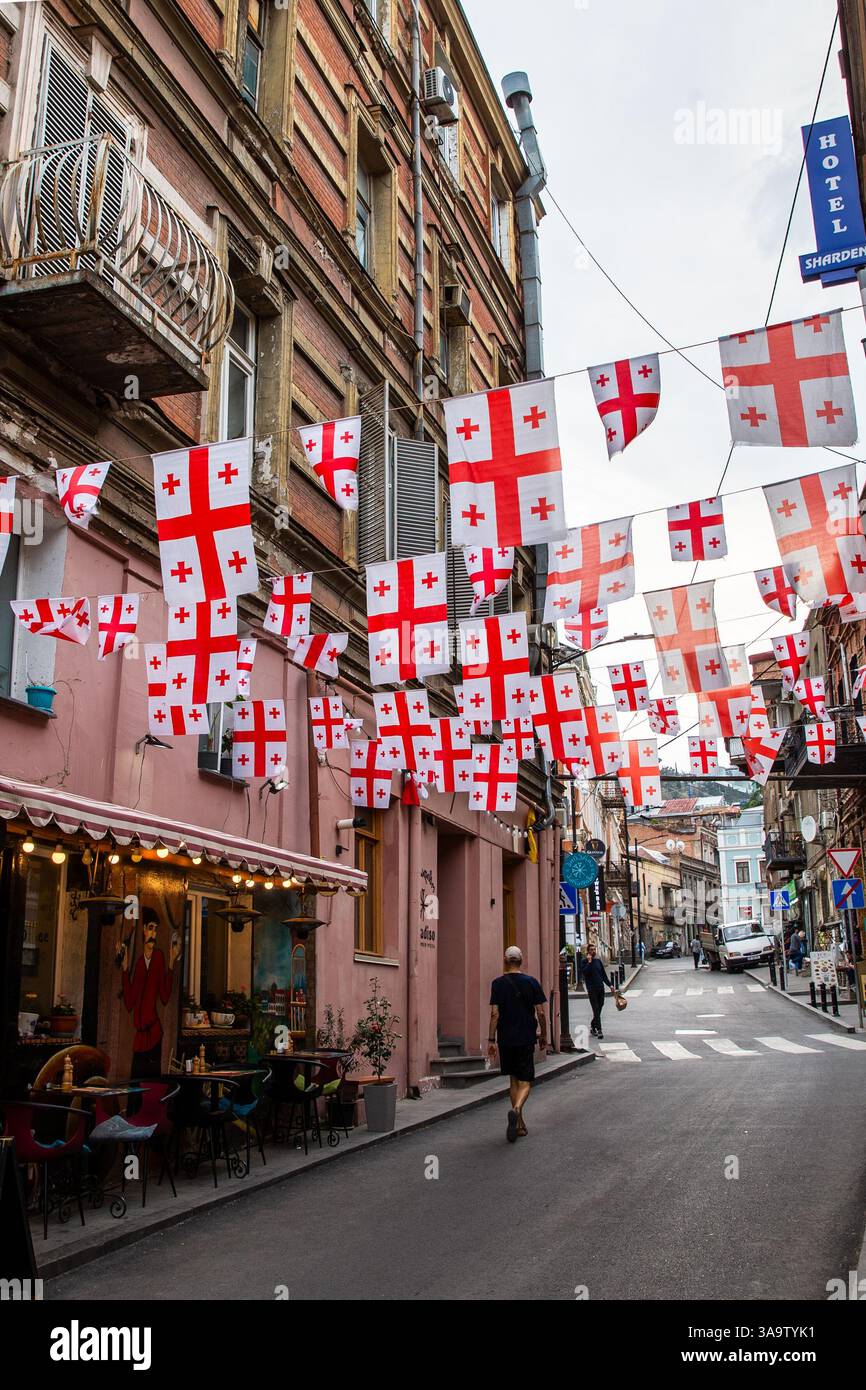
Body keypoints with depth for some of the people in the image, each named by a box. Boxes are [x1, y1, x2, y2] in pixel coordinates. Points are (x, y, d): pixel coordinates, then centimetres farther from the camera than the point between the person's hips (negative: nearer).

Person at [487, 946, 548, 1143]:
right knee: (525, 1082, 2)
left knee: (513, 1080, 14)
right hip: (526, 1038, -1)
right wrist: (543, 1035, 12)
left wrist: (491, 1040, -1)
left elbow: (495, 1014, -7)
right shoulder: (531, 982, -2)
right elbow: (540, 1013, -1)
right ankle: (516, 1110, -26)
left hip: (506, 1039, 1)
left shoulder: (498, 983, -3)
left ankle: (520, 1125, 18)